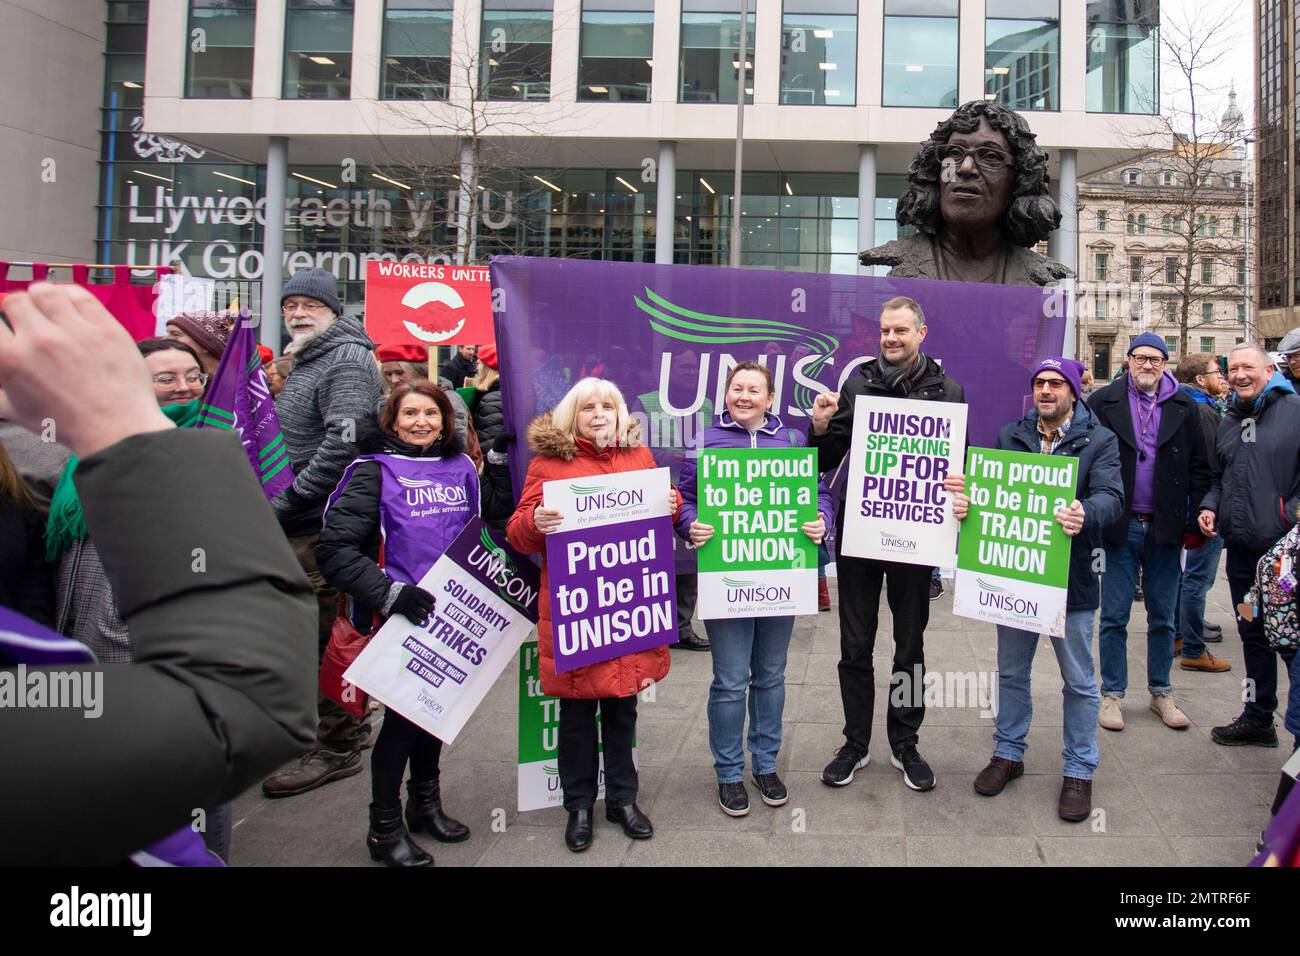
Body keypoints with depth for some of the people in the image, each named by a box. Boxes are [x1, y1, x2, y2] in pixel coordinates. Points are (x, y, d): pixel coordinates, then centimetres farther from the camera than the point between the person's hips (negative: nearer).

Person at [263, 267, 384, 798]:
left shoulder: (347, 360, -12)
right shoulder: (307, 361, 20)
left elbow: (343, 444, -24)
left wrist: (285, 502, -21)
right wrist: (278, 503, 15)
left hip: (323, 527, -10)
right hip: (301, 524, 10)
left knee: (321, 635, -5)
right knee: (312, 633, 17)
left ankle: (336, 748, 6)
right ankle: (345, 727, 30)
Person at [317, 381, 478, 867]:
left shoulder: (461, 466, 6)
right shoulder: (374, 471, -10)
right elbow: (334, 549, -17)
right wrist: (390, 594, -24)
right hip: (401, 617, -5)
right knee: (403, 713, 1)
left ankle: (425, 803, 37)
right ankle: (385, 828, 19)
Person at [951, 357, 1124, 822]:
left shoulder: (1099, 440, -3)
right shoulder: (1010, 435, 7)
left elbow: (1112, 496, -16)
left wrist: (1086, 514, -39)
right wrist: (965, 500, -24)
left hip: (1070, 578, -3)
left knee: (1078, 681, 9)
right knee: (1011, 672, 17)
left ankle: (1079, 770, 24)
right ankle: (1009, 752, 33)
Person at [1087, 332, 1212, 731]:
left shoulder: (1184, 407, 5)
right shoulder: (1103, 402, -2)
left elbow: (1199, 468, 7)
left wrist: (1196, 518, 0)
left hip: (1165, 529, 2)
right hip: (1120, 528, -2)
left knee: (1163, 617, 12)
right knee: (1114, 616, 5)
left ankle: (1161, 693, 25)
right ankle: (1112, 694, 17)